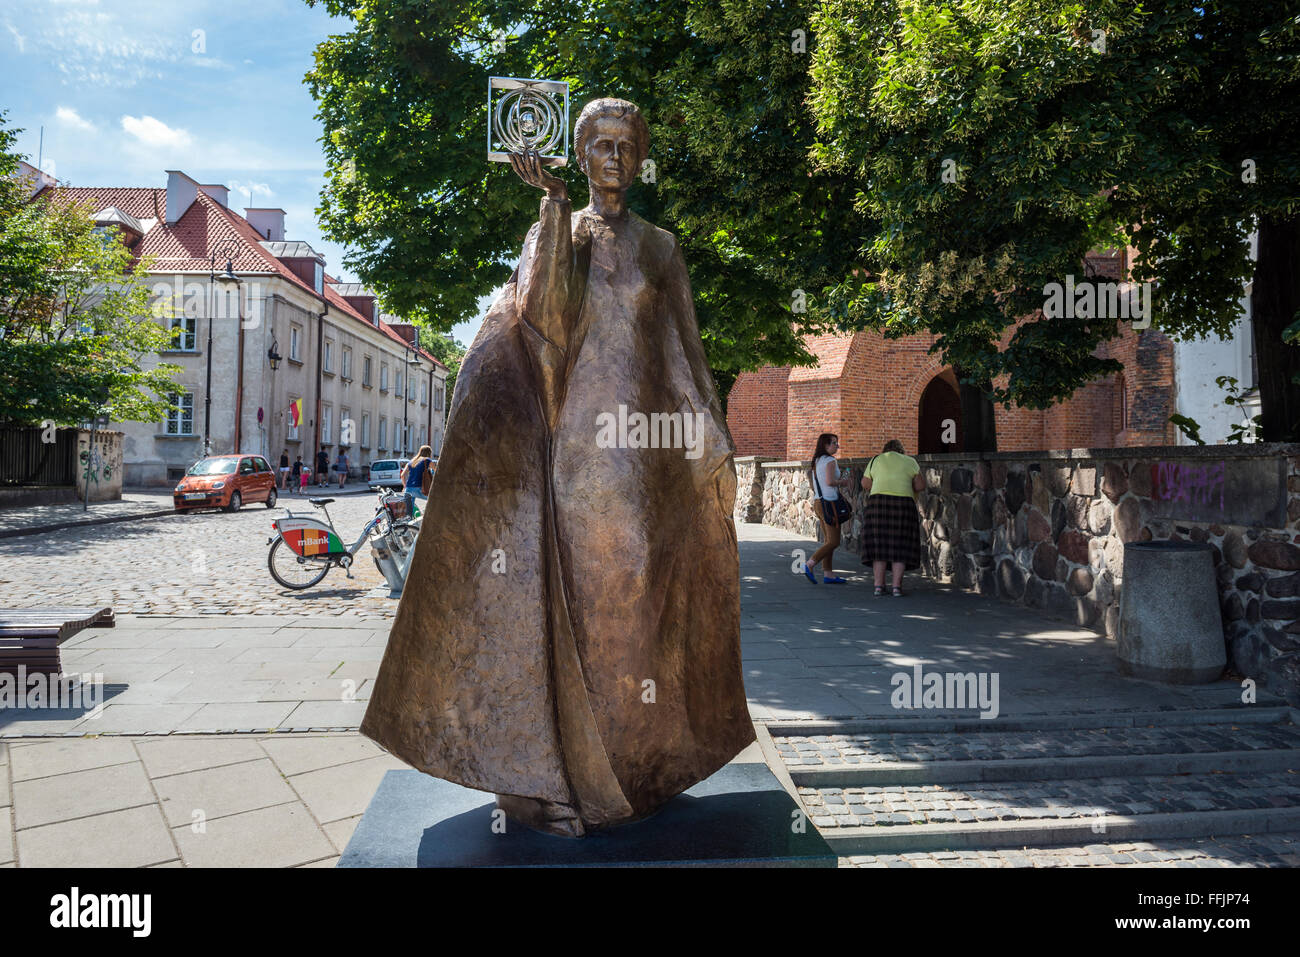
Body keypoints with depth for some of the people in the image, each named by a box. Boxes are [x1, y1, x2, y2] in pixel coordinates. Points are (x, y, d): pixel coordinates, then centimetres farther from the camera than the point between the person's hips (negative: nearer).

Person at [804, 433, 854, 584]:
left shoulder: (816, 461, 14)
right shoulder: (830, 460, -12)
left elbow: (812, 485, 19)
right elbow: (830, 481, -26)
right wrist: (842, 482, -6)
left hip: (819, 502, 9)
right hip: (829, 502, -9)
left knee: (828, 541, 12)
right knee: (834, 542, -4)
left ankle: (827, 574, 13)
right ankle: (809, 564, -10)